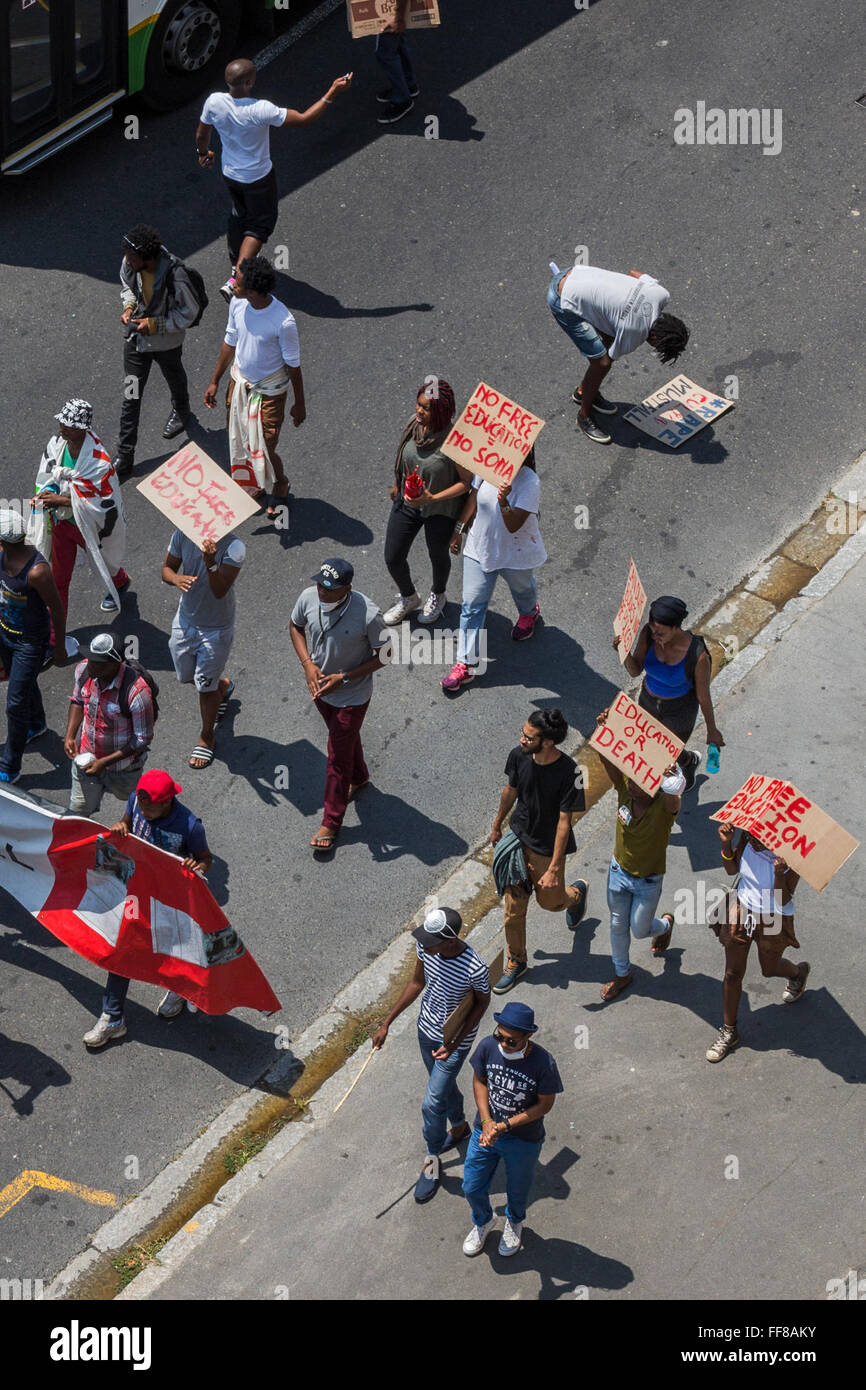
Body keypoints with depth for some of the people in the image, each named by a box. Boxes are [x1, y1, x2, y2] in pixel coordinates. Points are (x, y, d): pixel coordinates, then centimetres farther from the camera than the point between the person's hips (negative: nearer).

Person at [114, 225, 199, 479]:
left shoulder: (175, 277, -36)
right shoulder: (130, 264, -20)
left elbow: (189, 313, -22)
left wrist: (155, 324, -27)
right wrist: (128, 307, -15)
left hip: (167, 342, -3)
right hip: (136, 337, 3)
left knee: (175, 379, 29)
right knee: (130, 396, 7)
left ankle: (181, 412, 63)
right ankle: (124, 456, 16)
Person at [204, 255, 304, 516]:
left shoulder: (284, 322, -31)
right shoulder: (237, 303, -14)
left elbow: (293, 364, -16)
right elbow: (230, 343, 3)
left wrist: (299, 404, -6)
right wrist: (215, 382, 10)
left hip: (268, 390, -6)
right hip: (239, 382, 6)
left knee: (263, 449, 3)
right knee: (239, 442, 18)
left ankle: (281, 484, 36)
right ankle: (256, 486, 45)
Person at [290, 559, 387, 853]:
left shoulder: (368, 615, -34)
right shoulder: (309, 598, -21)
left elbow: (384, 656, -20)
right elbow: (296, 627, 0)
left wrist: (342, 678, -24)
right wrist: (308, 664, -15)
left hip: (351, 696, -5)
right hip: (319, 685, 5)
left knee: (338, 756, 7)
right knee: (345, 736, 30)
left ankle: (331, 823, 26)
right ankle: (358, 777, 60)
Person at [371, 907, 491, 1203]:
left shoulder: (475, 969, -36)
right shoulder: (425, 948, -21)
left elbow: (482, 1002, -15)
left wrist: (454, 1044, -19)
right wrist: (387, 1023, 2)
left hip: (455, 1041, -5)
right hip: (427, 1029, 5)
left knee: (432, 1105, 2)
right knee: (444, 1086, 28)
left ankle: (432, 1159, 28)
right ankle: (459, 1127, 57)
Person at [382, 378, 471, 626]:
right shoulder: (415, 422, -16)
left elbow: (467, 482, -22)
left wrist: (432, 498, -30)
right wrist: (398, 484, 18)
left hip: (440, 510, -5)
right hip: (406, 503, 5)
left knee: (438, 557, 23)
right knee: (393, 559, 15)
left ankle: (437, 596, 55)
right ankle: (408, 598, 45)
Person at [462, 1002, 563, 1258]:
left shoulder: (544, 1064, -30)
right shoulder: (487, 1047, -21)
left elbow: (545, 1105, -18)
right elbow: (480, 1081, -3)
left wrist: (504, 1126, -24)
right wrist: (486, 1120, -15)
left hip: (523, 1141, -2)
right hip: (485, 1131, 3)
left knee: (517, 1190, 23)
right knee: (472, 1188, 16)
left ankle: (514, 1223, 57)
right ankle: (483, 1222, 50)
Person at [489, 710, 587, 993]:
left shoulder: (568, 773, -29)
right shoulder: (518, 756, -16)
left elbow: (564, 821, -24)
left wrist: (553, 868, -23)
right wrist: (497, 825, 19)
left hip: (547, 849, -4)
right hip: (517, 837, 4)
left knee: (550, 901, 17)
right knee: (514, 906, 11)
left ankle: (577, 892, 52)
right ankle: (516, 962, 32)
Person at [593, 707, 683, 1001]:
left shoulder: (665, 804, -31)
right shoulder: (625, 788, -20)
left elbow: (672, 799, -56)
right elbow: (605, 757, -32)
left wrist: (671, 781, -78)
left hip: (648, 880, -4)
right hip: (619, 870, 4)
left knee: (639, 929, 13)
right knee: (618, 925, 19)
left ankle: (665, 924, 49)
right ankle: (622, 974, 43)